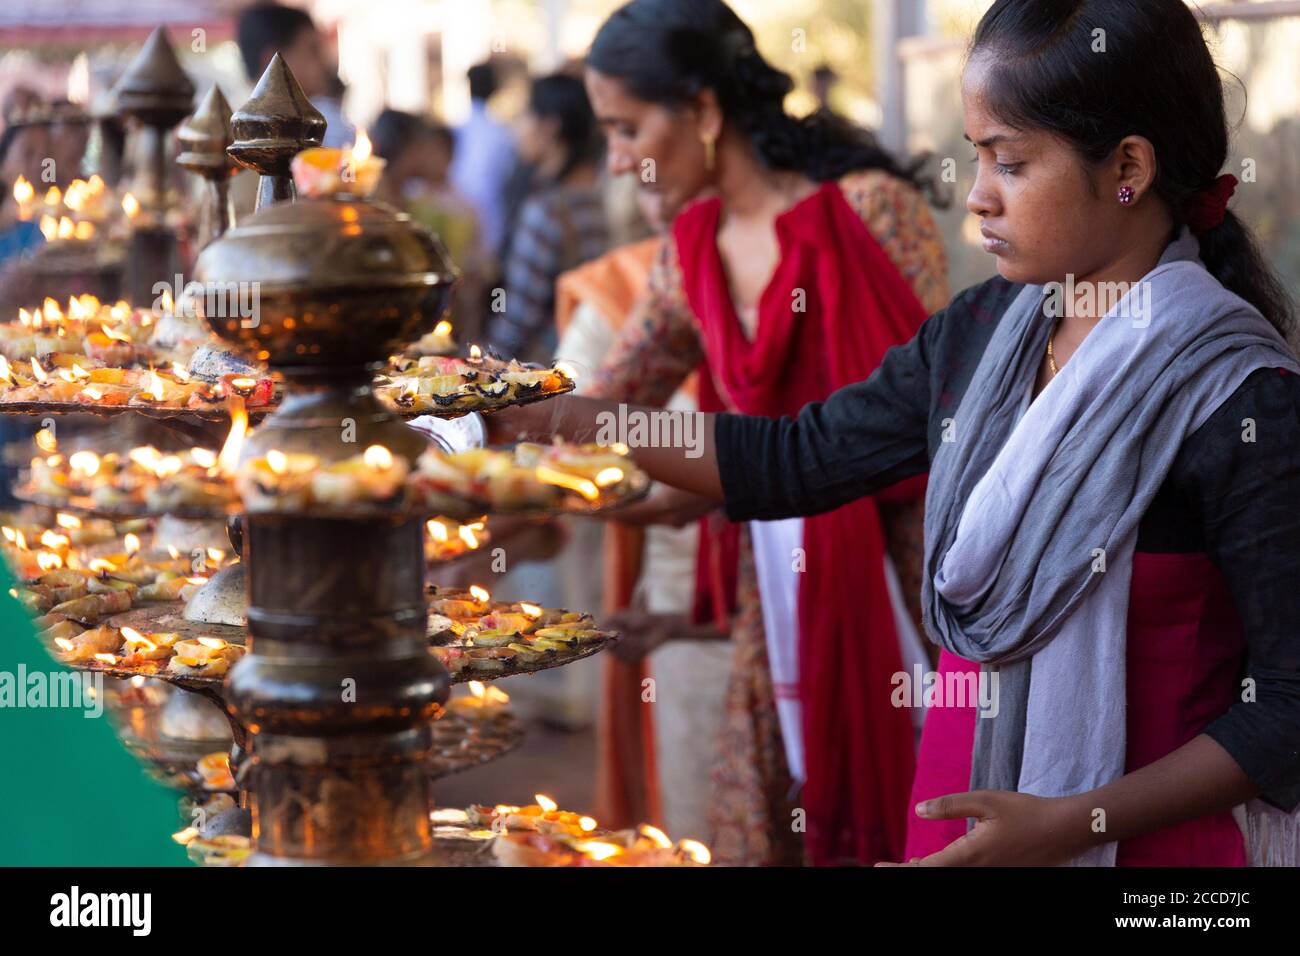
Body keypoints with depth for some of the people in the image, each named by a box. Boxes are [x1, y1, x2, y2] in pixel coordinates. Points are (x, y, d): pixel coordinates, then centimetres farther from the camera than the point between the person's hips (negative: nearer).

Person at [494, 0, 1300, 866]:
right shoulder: (976, 335, 0)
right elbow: (791, 462, 9)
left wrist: (1071, 825, -23)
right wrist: (557, 413, 4)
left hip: (1142, 836, -6)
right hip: (963, 817, 6)